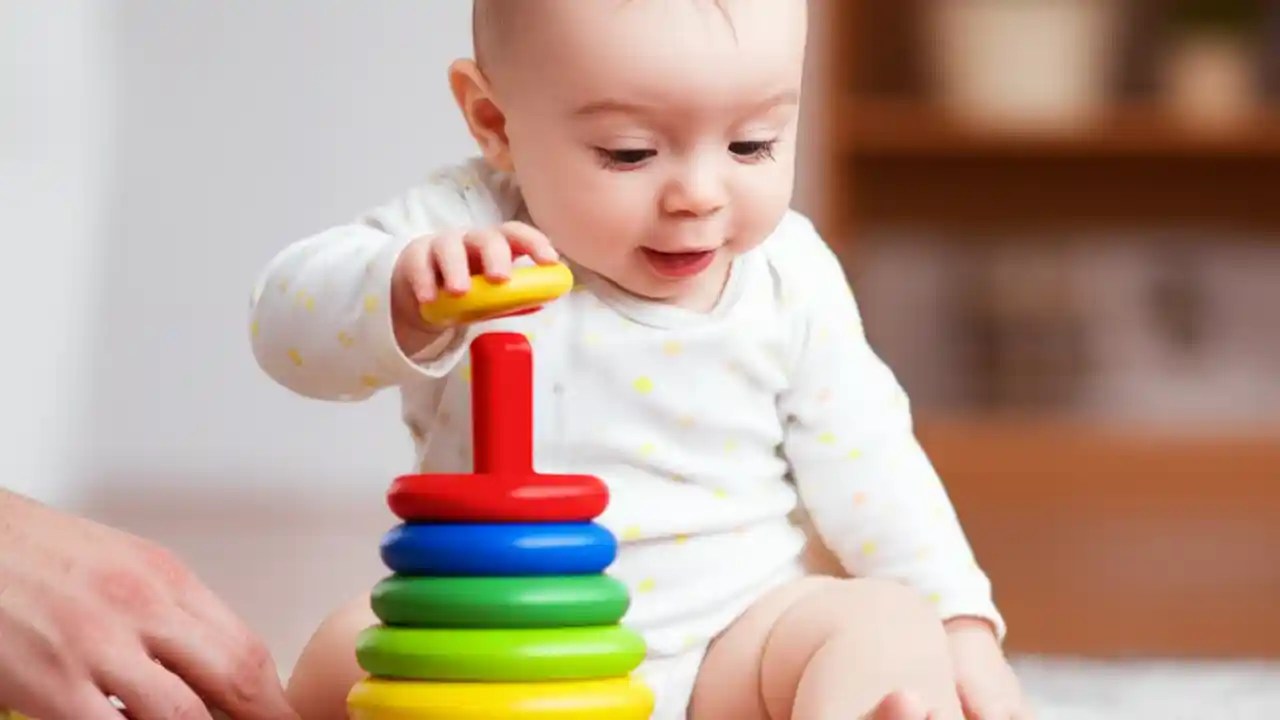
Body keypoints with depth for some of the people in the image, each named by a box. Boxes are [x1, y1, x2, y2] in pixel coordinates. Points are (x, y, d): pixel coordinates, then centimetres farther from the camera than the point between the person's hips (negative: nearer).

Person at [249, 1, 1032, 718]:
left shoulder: (788, 279, -3)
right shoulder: (464, 231, -11)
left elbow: (864, 469, 6)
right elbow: (290, 325, -23)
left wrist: (960, 622, -2)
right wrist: (406, 295, -45)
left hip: (731, 645, 2)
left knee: (890, 631, -23)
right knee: (350, 652, -27)